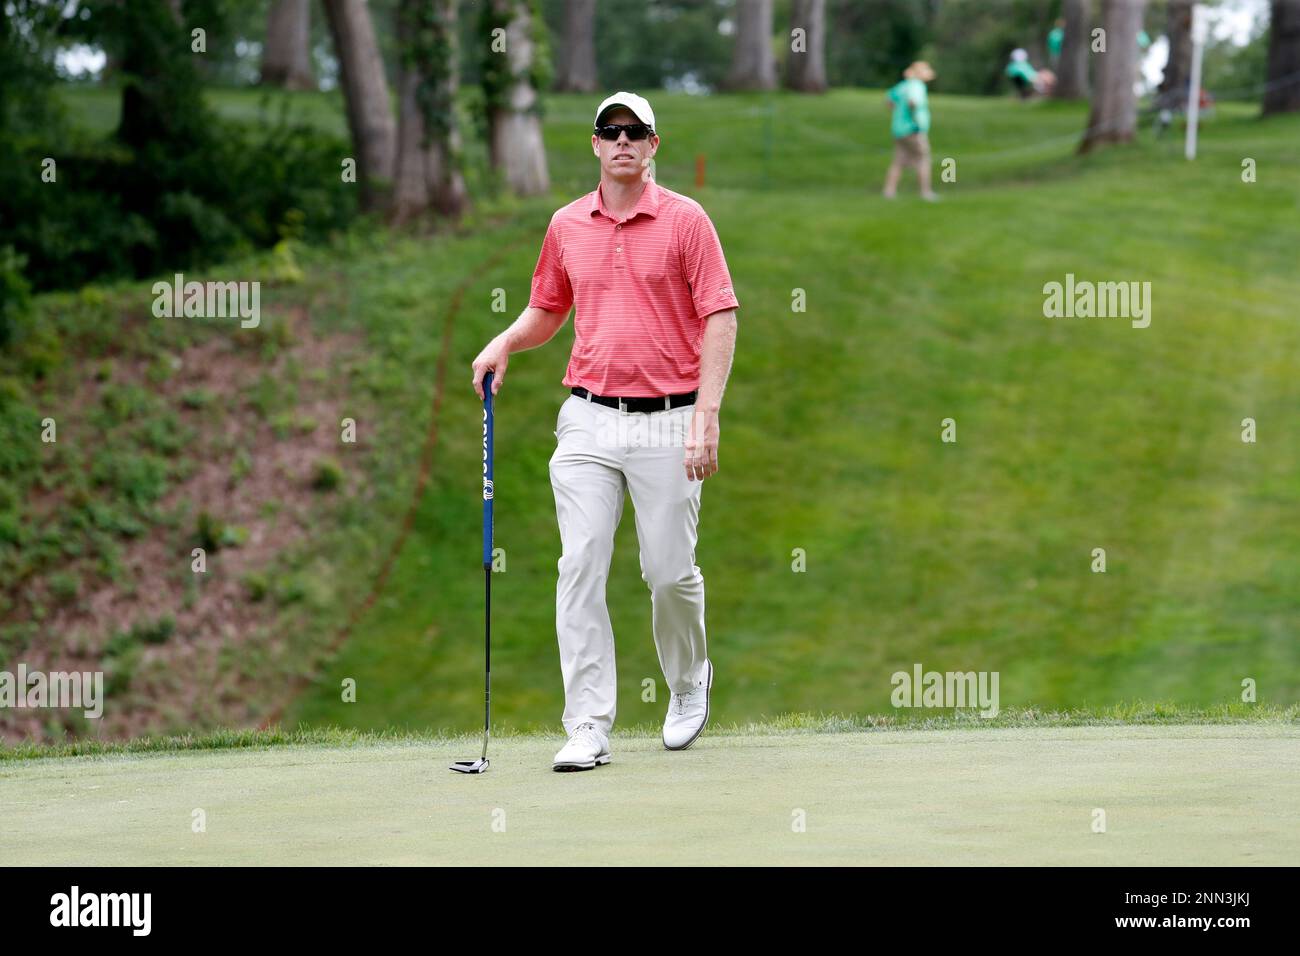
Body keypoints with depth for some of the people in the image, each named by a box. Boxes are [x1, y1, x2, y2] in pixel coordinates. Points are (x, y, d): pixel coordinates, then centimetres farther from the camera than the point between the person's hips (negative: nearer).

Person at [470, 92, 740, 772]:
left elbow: (721, 319, -6)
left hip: (666, 422, -3)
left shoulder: (685, 220, -2)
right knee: (581, 569, -7)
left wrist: (706, 414, -14)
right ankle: (589, 728, -5)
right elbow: (548, 310, 24)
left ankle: (689, 684, 31)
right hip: (589, 420, 3)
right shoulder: (567, 225, 11)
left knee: (669, 571, 2)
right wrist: (506, 342, 3)